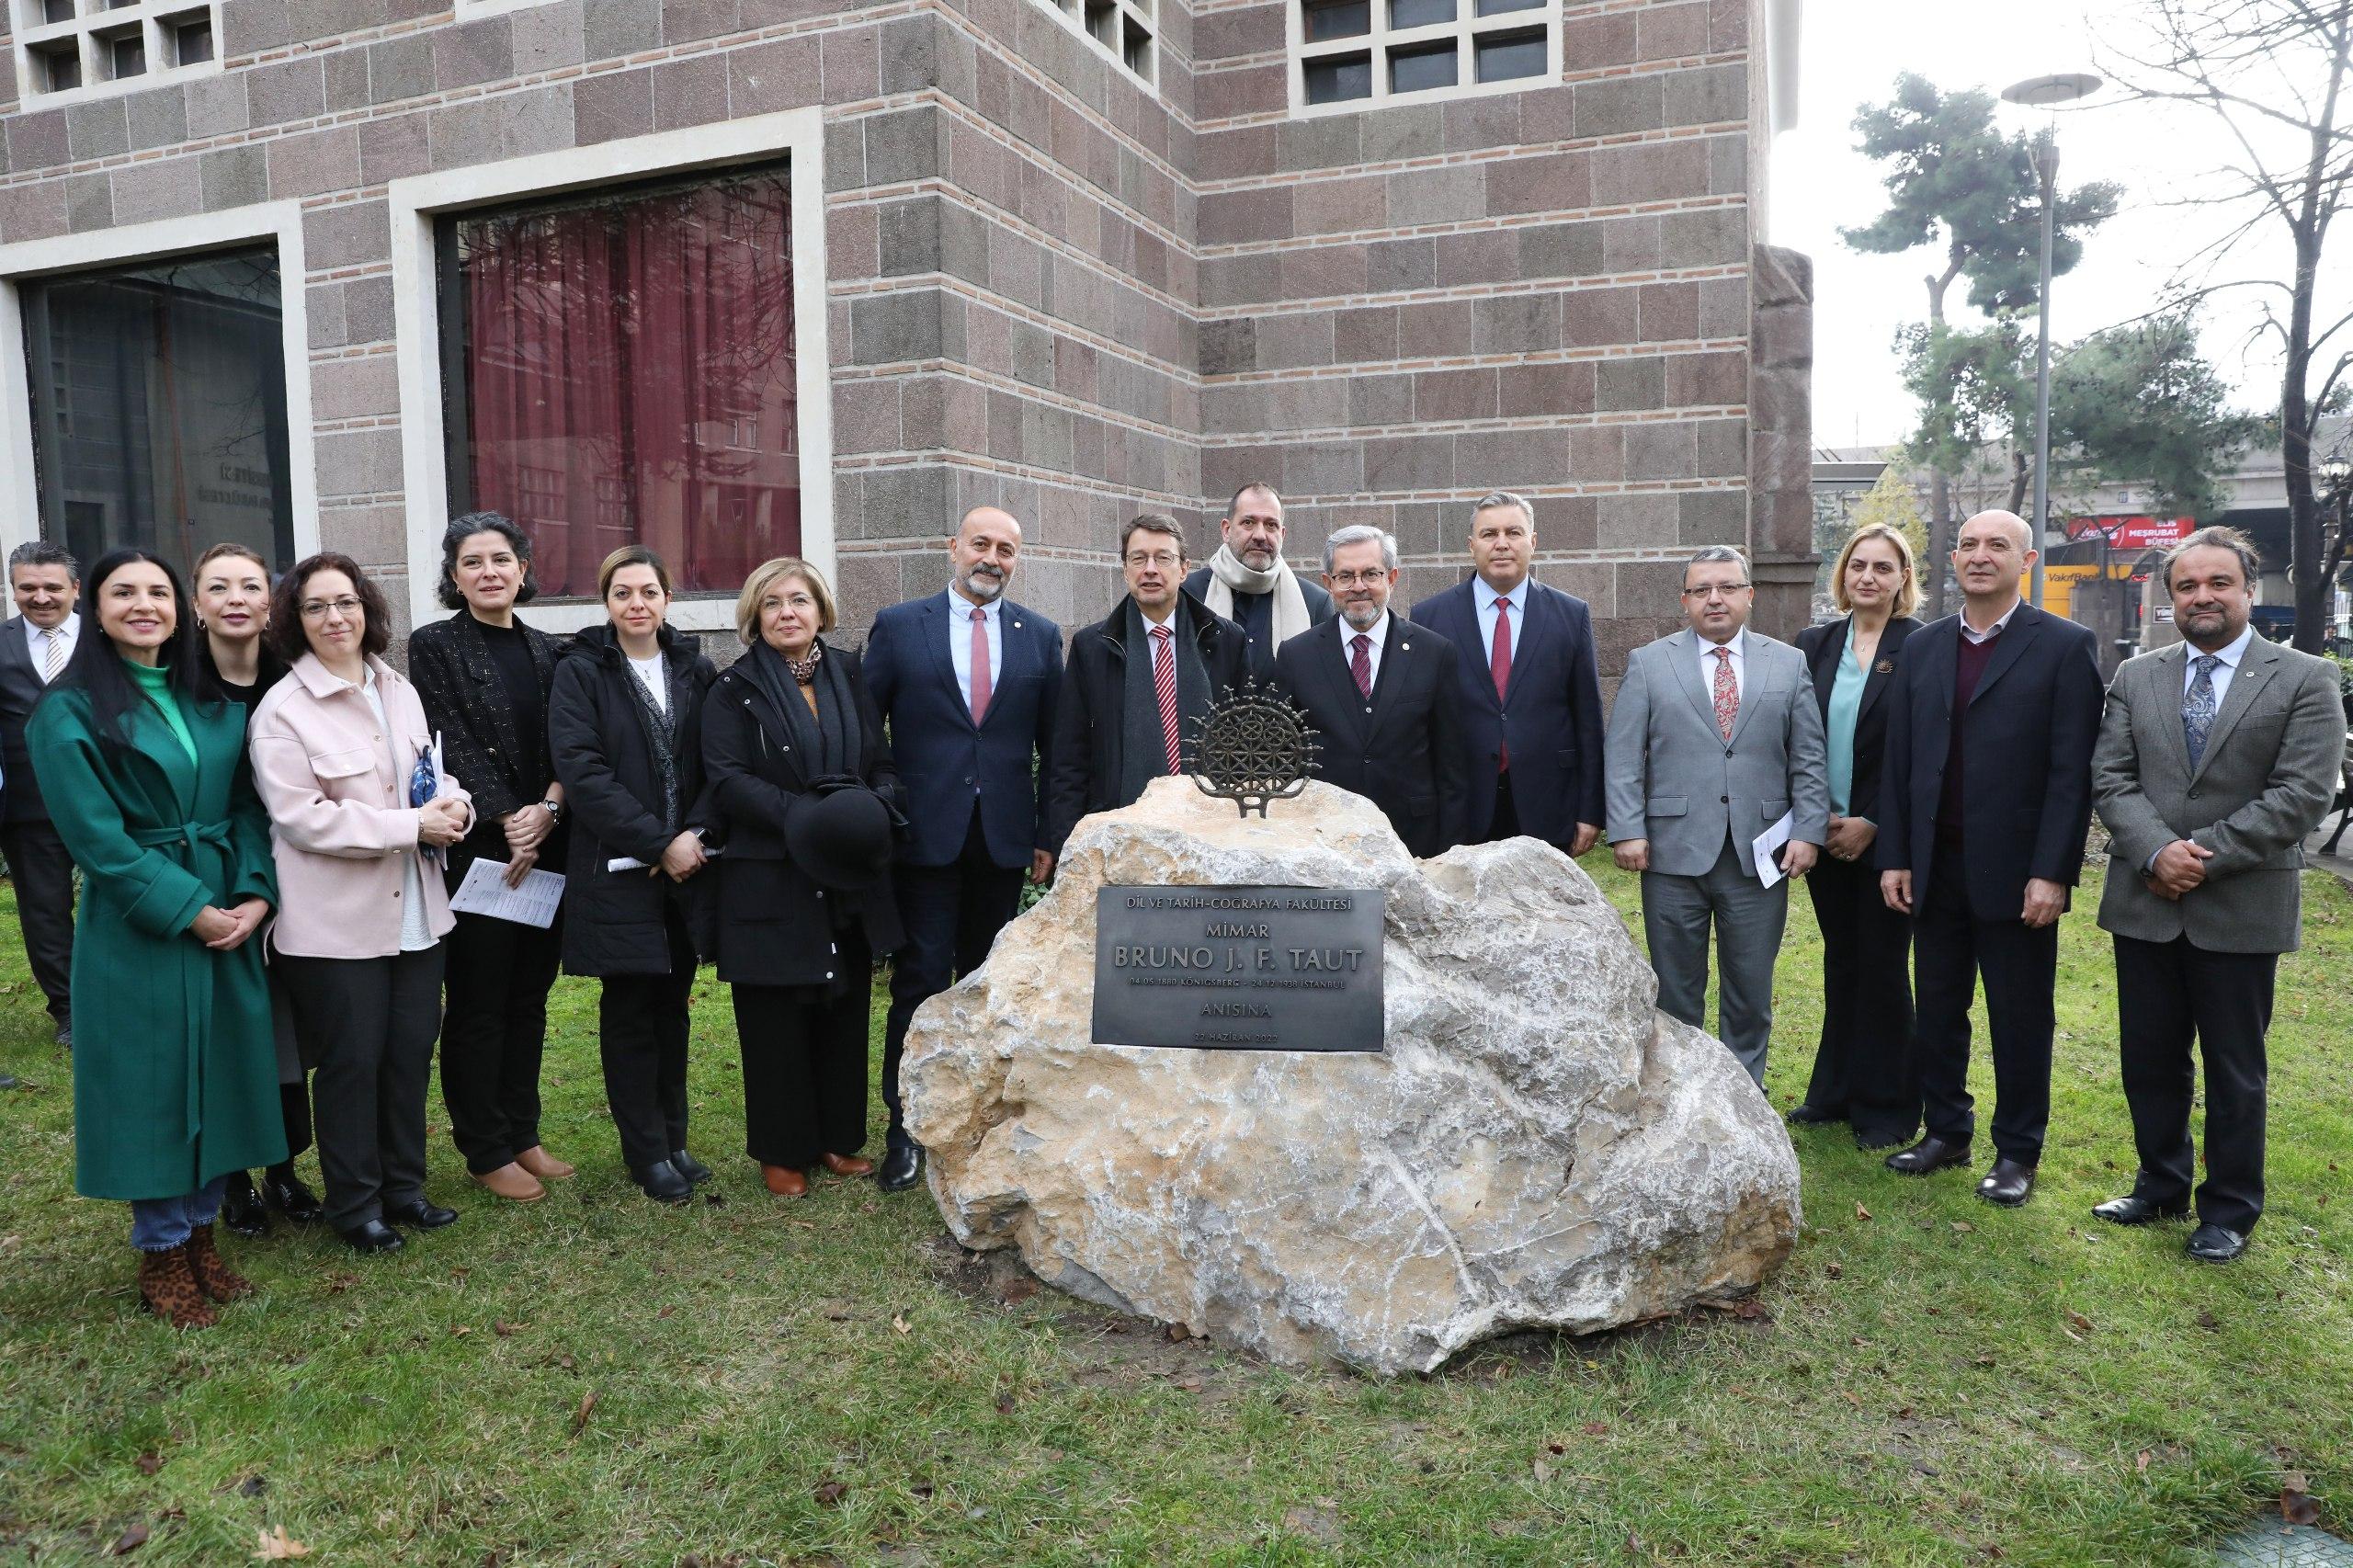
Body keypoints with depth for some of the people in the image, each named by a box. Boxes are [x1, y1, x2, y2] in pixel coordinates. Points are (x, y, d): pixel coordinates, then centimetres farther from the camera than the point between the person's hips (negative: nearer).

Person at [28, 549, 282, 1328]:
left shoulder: (214, 703, 8)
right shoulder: (70, 710, -6)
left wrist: (255, 895, -9)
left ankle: (200, 1234, 26)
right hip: (135, 927, -4)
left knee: (220, 1076, 10)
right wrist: (188, 909, -16)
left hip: (228, 919, 5)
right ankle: (161, 1256, 20)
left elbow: (247, 807, 6)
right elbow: (95, 834, -12)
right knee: (150, 1085, 4)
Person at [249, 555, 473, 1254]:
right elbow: (303, 818, -17)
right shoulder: (282, 711, -10)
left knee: (411, 1052, 12)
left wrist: (453, 805, -6)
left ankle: (403, 1184, 28)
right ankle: (355, 1204, 22)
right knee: (352, 1062, 5)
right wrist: (413, 826, -19)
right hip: (337, 923, -5)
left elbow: (432, 774, 18)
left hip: (415, 910, 6)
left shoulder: (400, 691, 9)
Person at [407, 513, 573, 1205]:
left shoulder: (545, 650, 11)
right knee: (479, 1006, 4)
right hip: (477, 851, -5)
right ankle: (486, 1150, 15)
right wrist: (508, 822, -15)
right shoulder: (434, 646, -3)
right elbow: (453, 747, -9)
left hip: (544, 849, 5)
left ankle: (522, 1135, 23)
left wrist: (547, 811, -11)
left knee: (528, 999, 12)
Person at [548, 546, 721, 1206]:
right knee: (630, 1010, 4)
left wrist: (695, 834, -11)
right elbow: (581, 772, -12)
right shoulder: (580, 672, -2)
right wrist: (658, 843, -16)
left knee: (672, 1004, 11)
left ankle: (673, 1139, 22)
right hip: (617, 872, -3)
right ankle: (647, 1152, 15)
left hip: (686, 866, 3)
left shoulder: (696, 670, 8)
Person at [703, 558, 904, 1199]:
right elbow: (726, 779, -10)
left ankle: (838, 1136, 24)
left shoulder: (851, 677, 10)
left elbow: (885, 764, 9)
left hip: (851, 881, 4)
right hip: (770, 882, -3)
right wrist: (801, 816, -22)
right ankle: (782, 1151, 17)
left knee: (845, 1010, 10)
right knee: (774, 1020, 3)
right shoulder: (735, 689, 0)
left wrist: (874, 808, -13)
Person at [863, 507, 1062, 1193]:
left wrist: (1051, 834, 4)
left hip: (1004, 840, 2)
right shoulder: (898, 626, 2)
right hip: (925, 835, -2)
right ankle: (906, 1130, 10)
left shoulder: (1041, 637, 7)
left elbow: (1054, 744, 8)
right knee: (920, 982, -1)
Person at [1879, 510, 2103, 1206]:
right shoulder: (1922, 646, 8)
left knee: (2020, 1019, 8)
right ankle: (1946, 1131, 30)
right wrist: (1894, 857, 3)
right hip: (1935, 866, 4)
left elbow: (2072, 770, -9)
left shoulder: (2066, 647, -5)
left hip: (2015, 871, -4)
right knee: (1936, 1010, 14)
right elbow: (1898, 759, 8)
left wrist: (2051, 873, -15)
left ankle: (2017, 1152, 23)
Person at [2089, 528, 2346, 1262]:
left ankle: (2230, 1210, 24)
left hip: (2242, 909, -3)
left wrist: (2206, 856, -15)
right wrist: (2157, 851, -16)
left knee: (2234, 1069, 9)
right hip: (2145, 903, 3)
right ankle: (2161, 1185, 30)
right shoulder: (2135, 677, 6)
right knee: (2149, 1060, 13)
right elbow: (2111, 777, 0)